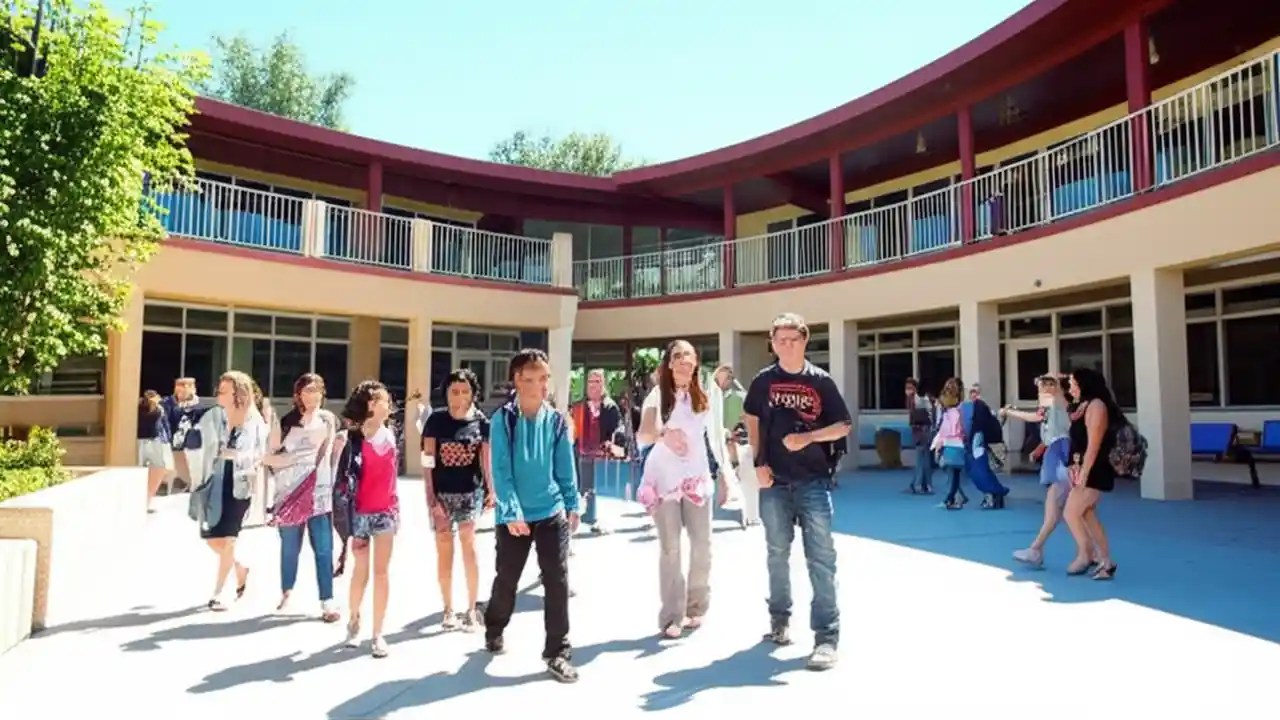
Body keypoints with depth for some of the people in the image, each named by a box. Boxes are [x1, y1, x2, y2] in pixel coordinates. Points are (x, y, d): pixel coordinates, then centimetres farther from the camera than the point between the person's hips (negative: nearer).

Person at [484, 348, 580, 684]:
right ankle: (494, 630, 42)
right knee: (506, 579, 14)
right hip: (514, 515, -1)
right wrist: (512, 512, -16)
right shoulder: (503, 419, -8)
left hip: (552, 512, 2)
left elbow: (565, 468, 6)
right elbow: (500, 470, -11)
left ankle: (558, 652, 12)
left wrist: (572, 505, 7)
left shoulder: (557, 420, 0)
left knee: (557, 580, 0)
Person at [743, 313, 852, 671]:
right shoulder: (764, 381, 2)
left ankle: (826, 636, 3)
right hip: (775, 482, 2)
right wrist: (759, 464, 1)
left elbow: (843, 426, -1)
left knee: (821, 558, -3)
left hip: (813, 482, -2)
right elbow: (752, 421, 11)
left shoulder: (821, 381, -3)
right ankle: (779, 618, 32)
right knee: (777, 553, 14)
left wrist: (807, 437, -16)